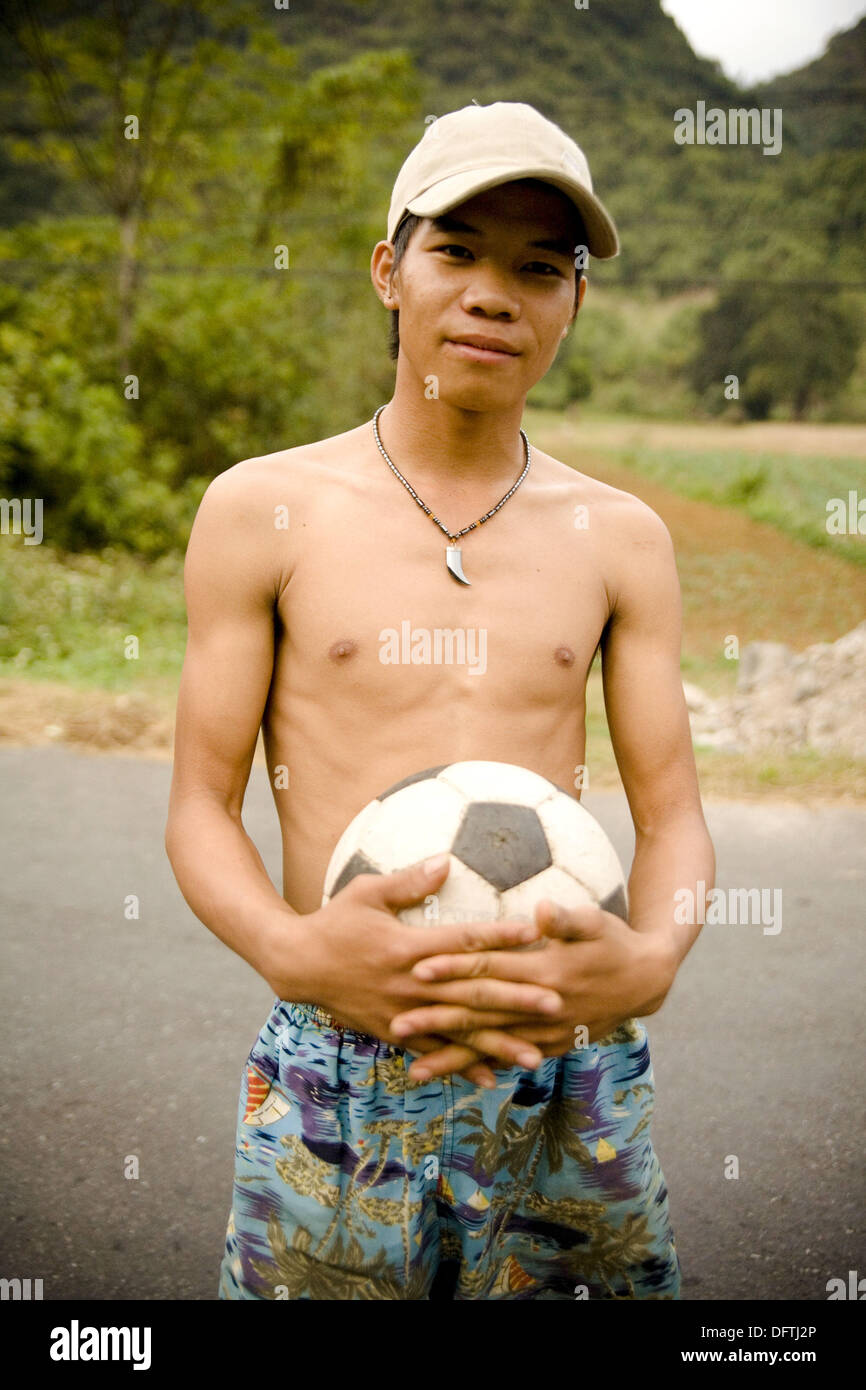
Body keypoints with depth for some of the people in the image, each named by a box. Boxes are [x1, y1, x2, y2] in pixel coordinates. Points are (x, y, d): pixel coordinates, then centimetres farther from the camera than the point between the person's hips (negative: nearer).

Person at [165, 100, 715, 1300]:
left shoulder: (620, 537, 5)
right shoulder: (260, 510, -1)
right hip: (332, 1086, -1)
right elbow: (200, 809, 0)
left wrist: (648, 962, -16)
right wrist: (296, 950, -20)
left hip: (575, 1087, 2)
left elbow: (673, 816, 5)